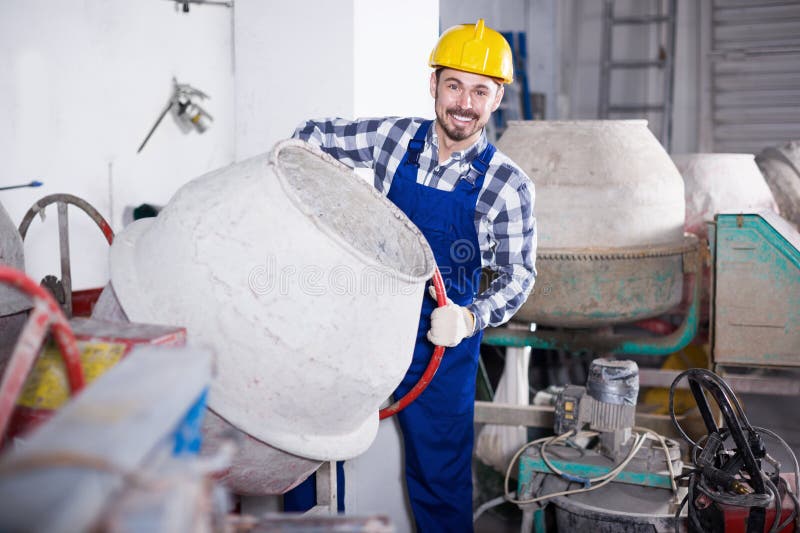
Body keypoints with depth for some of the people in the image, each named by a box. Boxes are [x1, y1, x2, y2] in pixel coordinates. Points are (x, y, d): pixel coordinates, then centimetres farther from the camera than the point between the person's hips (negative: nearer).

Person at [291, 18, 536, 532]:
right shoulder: (394, 137, -4)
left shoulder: (508, 186, -11)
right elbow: (315, 135, 8)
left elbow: (518, 273, -9)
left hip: (443, 341, -2)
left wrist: (470, 317, -27)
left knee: (439, 471, 8)